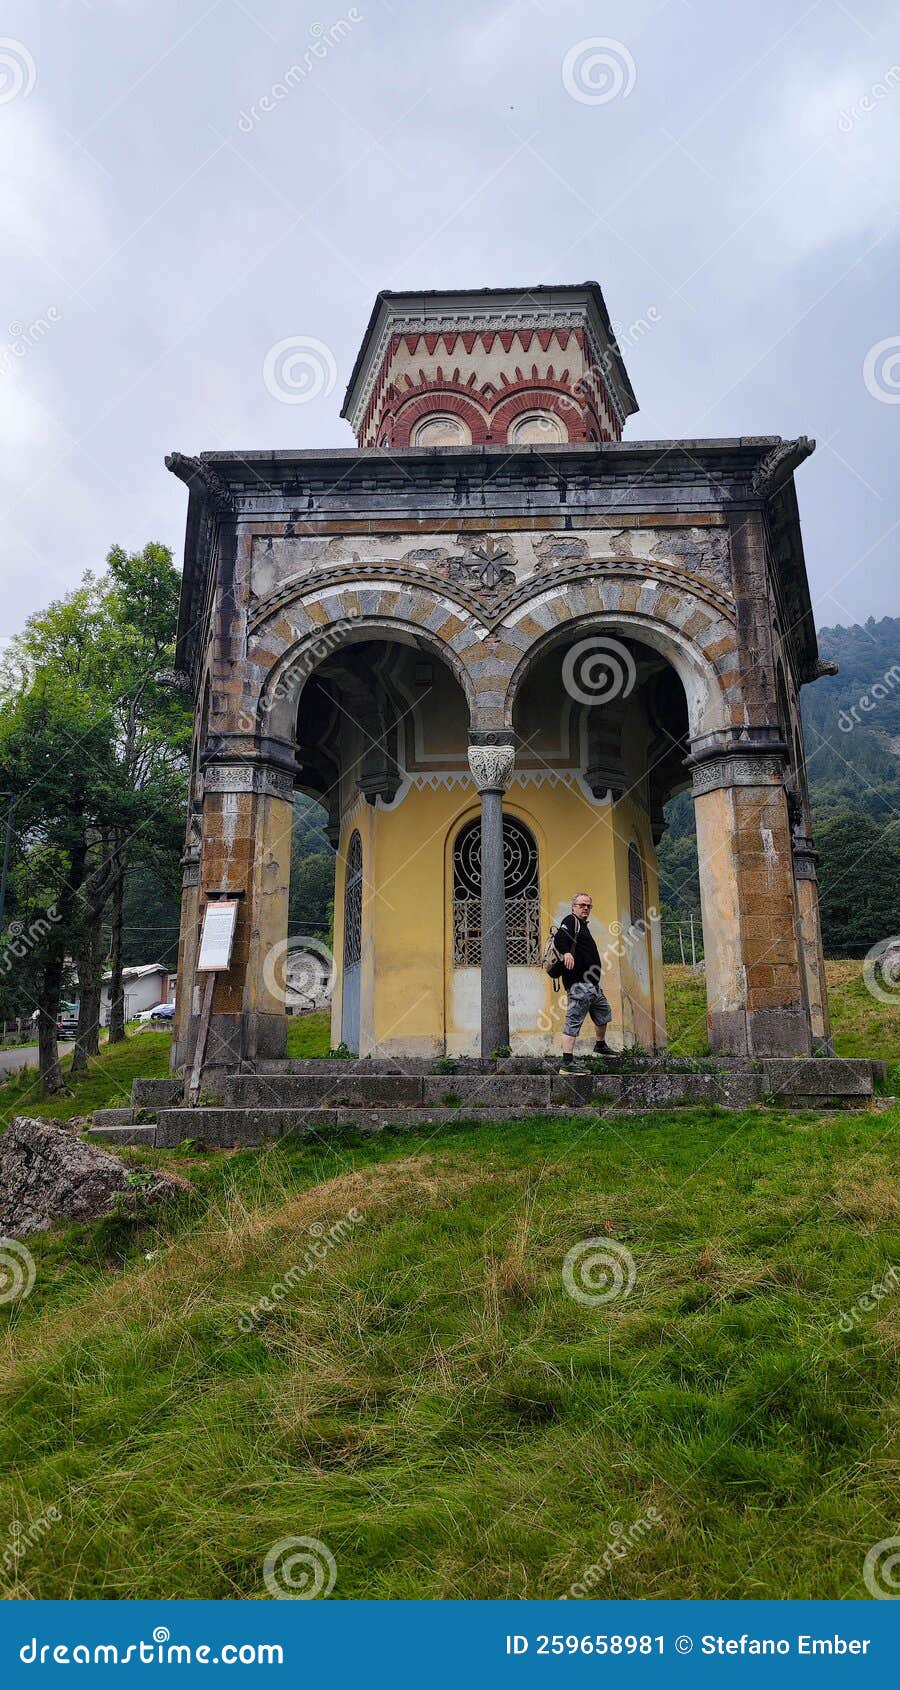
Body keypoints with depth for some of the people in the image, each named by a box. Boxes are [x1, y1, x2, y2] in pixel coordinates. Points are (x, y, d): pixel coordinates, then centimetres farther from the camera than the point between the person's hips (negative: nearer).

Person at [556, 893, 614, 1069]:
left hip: (591, 985, 10)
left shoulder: (583, 926, 24)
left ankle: (600, 1047, 45)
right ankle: (566, 1064, -15)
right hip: (579, 983, -10)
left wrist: (597, 984, 31)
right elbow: (559, 938, -27)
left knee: (604, 1012, 25)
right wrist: (566, 952, -47)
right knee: (574, 1021, -13)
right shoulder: (571, 921, -5)